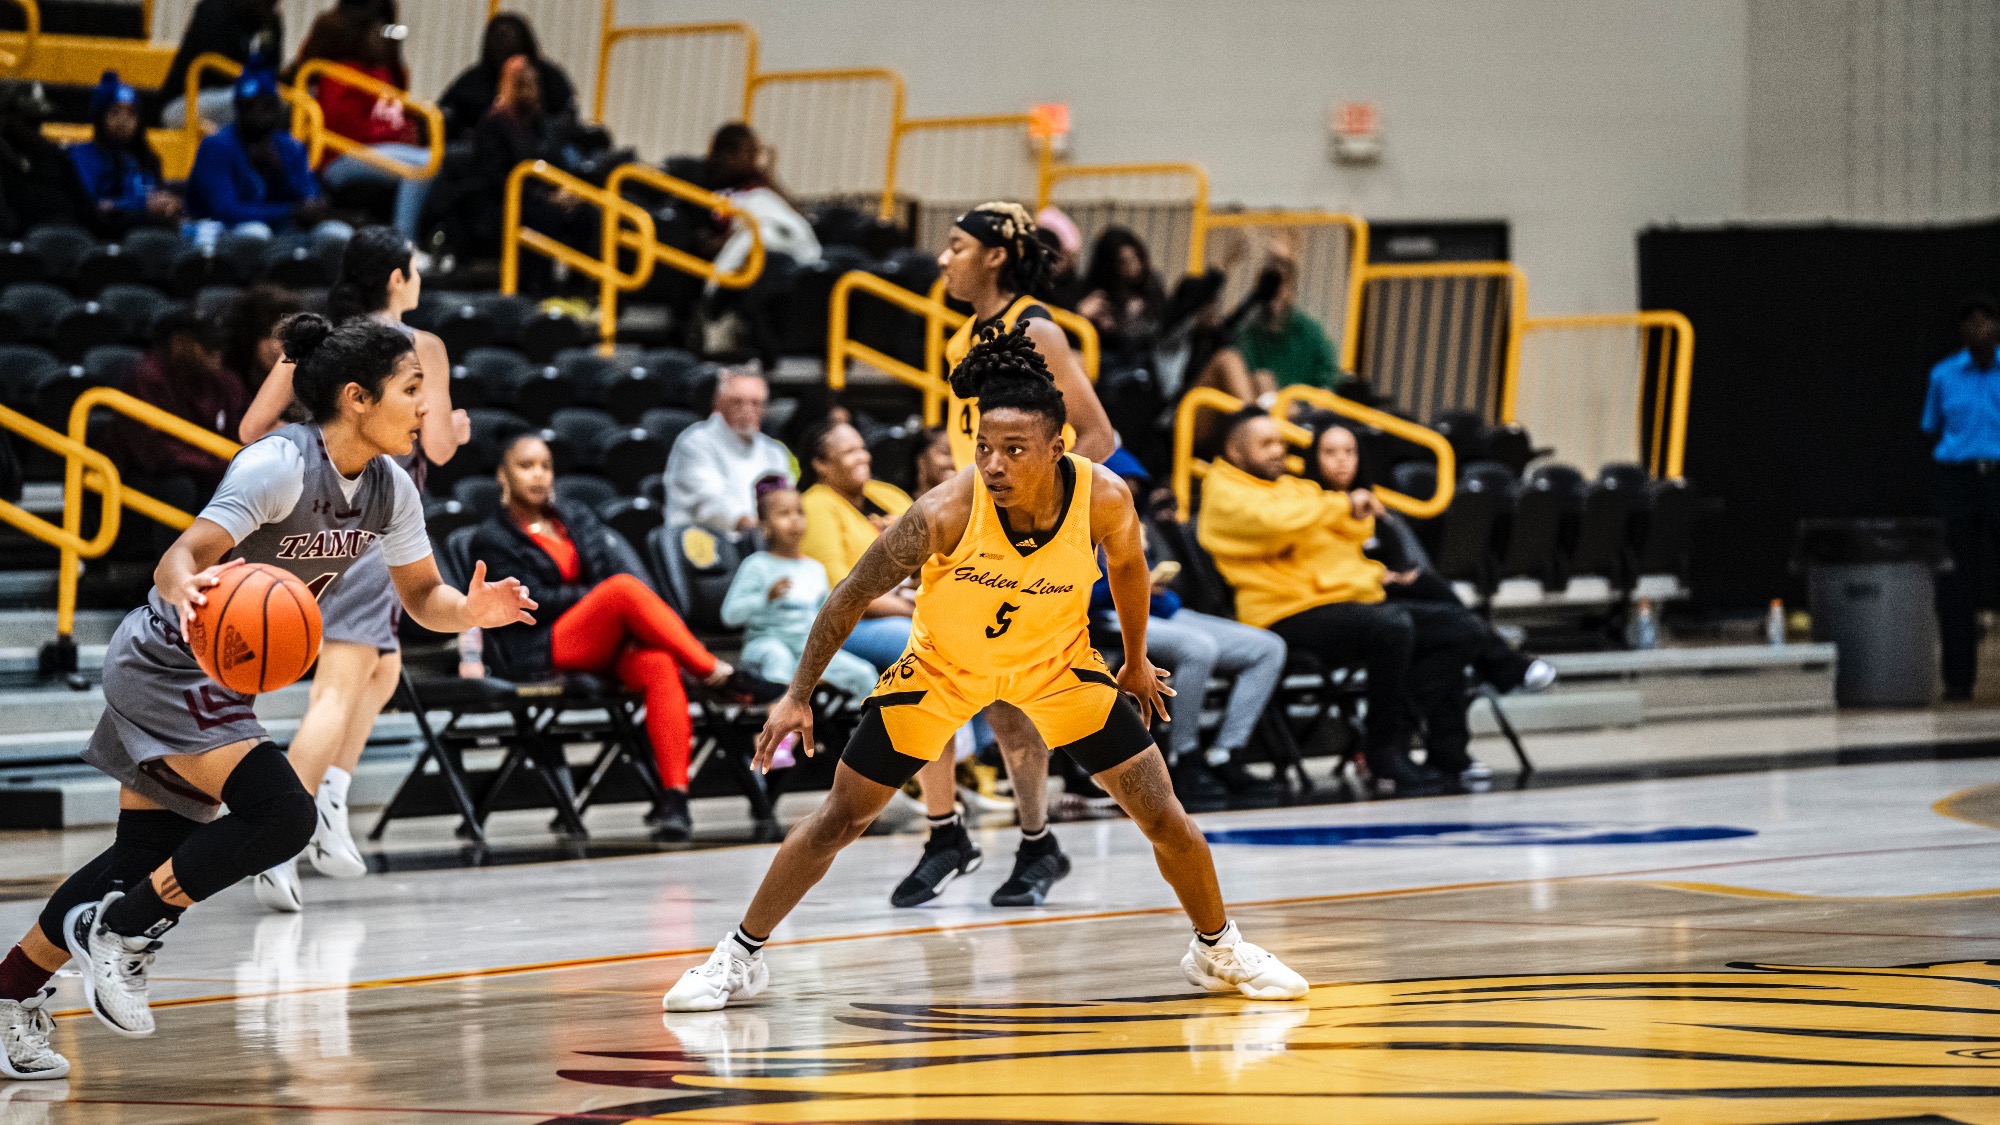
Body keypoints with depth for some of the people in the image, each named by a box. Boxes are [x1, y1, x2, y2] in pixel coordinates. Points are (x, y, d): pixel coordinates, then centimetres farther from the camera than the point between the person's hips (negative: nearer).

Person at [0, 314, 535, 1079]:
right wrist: (188, 591, -54)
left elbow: (422, 594, 8)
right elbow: (180, 558, -30)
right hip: (166, 665, -9)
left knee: (145, 855, 10)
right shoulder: (280, 466, -25)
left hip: (221, 681, 9)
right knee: (281, 813, -22)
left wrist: (468, 610, -14)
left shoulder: (389, 489, -1)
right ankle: (120, 931, -7)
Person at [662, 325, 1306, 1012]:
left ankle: (1217, 949, 24)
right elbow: (851, 598, -21)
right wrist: (798, 696, -19)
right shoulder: (946, 513, -34)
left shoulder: (1104, 500, -28)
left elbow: (1127, 566, -2)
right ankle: (740, 957, 13)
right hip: (943, 663, -2)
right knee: (841, 817, -3)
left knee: (1162, 814, -1)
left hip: (1057, 660, 2)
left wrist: (1136, 661, 10)